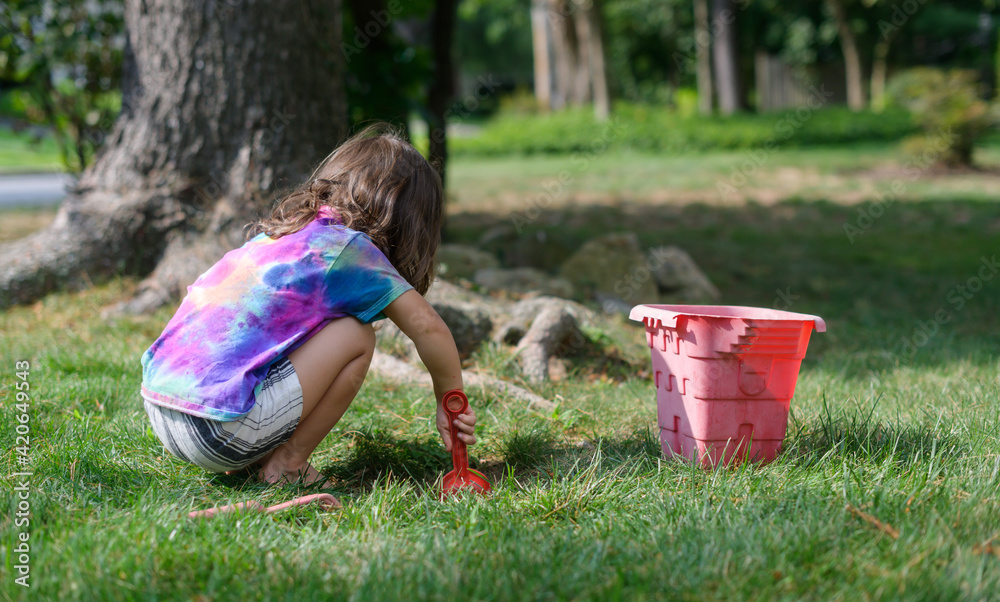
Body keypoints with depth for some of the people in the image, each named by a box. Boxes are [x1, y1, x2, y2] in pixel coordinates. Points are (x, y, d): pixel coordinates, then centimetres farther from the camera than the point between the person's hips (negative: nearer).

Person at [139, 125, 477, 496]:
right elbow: (428, 328, 0)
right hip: (222, 428, -8)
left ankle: (255, 457, 16)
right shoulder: (348, 246, 0)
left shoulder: (274, 233, 22)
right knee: (356, 336, 1)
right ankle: (287, 465, 4)